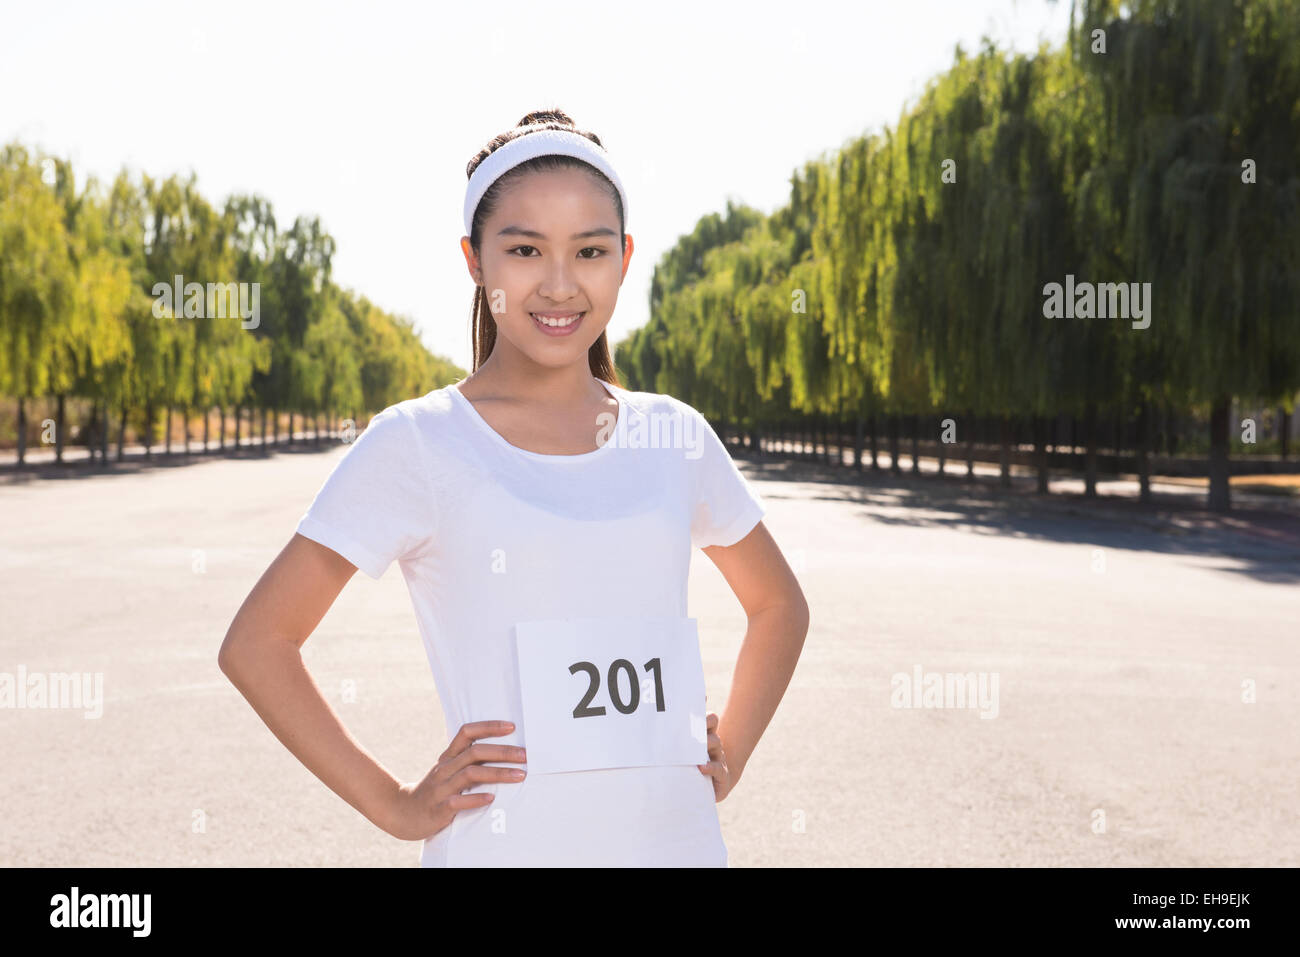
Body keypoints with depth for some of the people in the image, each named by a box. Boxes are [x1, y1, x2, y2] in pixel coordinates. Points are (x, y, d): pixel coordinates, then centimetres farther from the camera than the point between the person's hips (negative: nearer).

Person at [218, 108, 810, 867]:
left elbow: (780, 605, 20)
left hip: (680, 841, 3)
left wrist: (730, 756, 8)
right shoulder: (418, 444, -6)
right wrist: (396, 806, -7)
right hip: (504, 847, -3)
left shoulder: (675, 437, 5)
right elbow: (256, 643, -5)